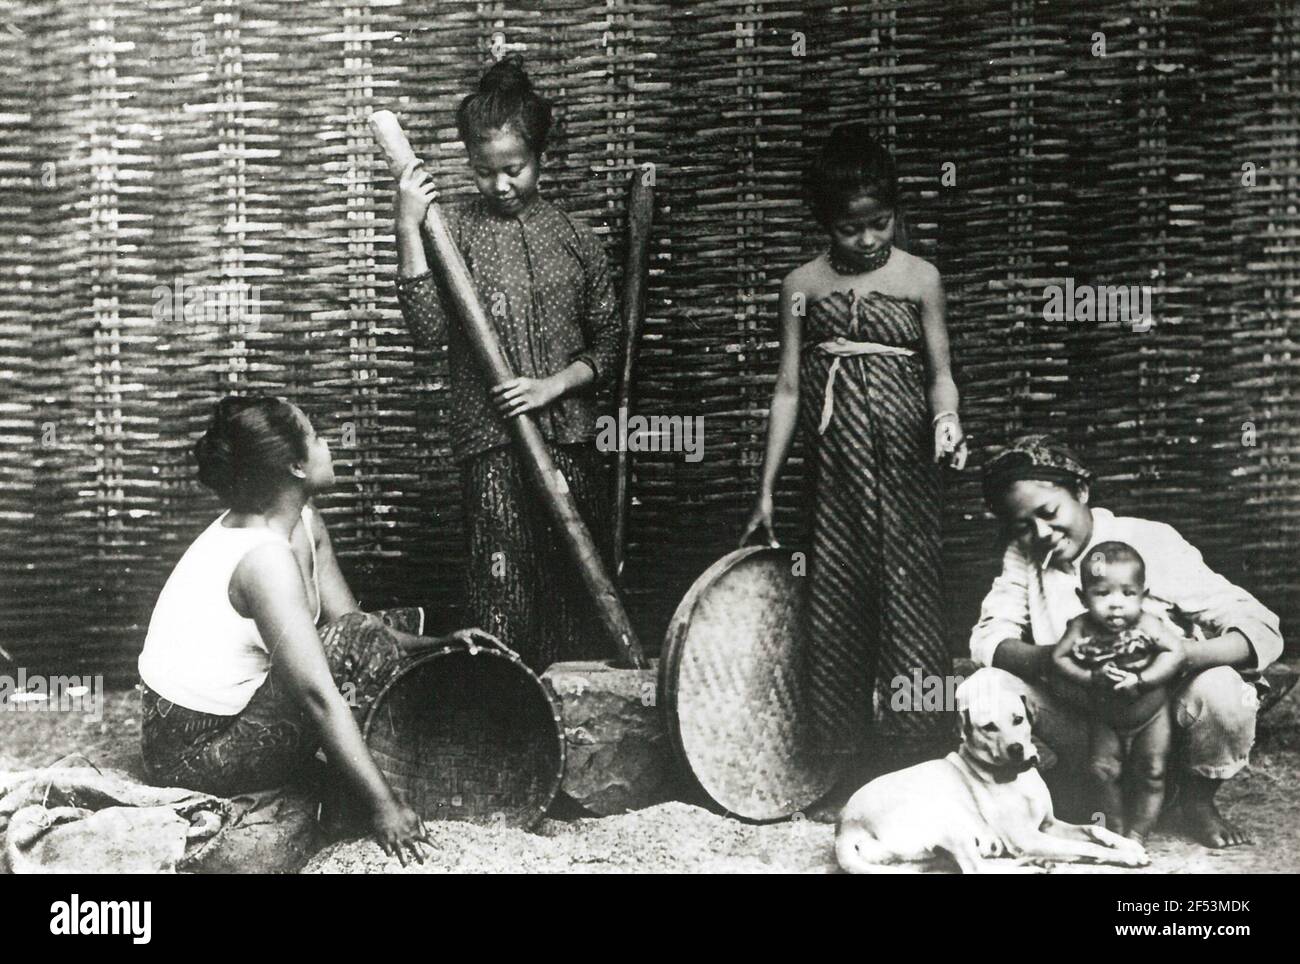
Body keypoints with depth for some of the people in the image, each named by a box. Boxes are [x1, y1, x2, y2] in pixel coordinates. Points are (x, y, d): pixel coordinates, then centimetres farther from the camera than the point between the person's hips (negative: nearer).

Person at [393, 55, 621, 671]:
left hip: (569, 438, 3)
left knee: (579, 583, 7)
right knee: (501, 591, -3)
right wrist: (408, 229, -16)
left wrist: (554, 384, -7)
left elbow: (608, 343, 9)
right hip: (490, 442, -2)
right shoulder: (454, 229, 0)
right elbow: (429, 330, -12)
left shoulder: (573, 239, 7)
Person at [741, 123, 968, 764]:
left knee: (907, 589, -3)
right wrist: (766, 489, 5)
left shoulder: (919, 278, 3)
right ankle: (839, 753, 15)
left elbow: (939, 374, 5)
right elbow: (789, 388, 8)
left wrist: (946, 419, -18)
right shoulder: (804, 284, 7)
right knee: (833, 597, 3)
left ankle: (917, 749, 7)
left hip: (904, 461, -2)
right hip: (835, 465, 2)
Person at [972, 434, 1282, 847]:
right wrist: (1049, 658, -37)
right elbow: (986, 640, -15)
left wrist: (1182, 655, -41)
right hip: (1085, 718, 3)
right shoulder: (1024, 557, -1)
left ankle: (1197, 799, 1)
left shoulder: (1151, 541, -14)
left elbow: (1264, 630, -20)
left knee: (1219, 690, -33)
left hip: (1163, 713, -3)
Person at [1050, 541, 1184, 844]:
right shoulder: (1081, 628, -18)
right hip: (1105, 719, 2)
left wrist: (1140, 679, -35)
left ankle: (1138, 834, 14)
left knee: (1150, 773, 1)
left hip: (1150, 715, -2)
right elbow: (1058, 658, -16)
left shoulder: (1146, 624, -23)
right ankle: (1114, 830, 17)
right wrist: (1090, 678, -30)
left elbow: (1175, 651, -27)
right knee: (1102, 770, 0)